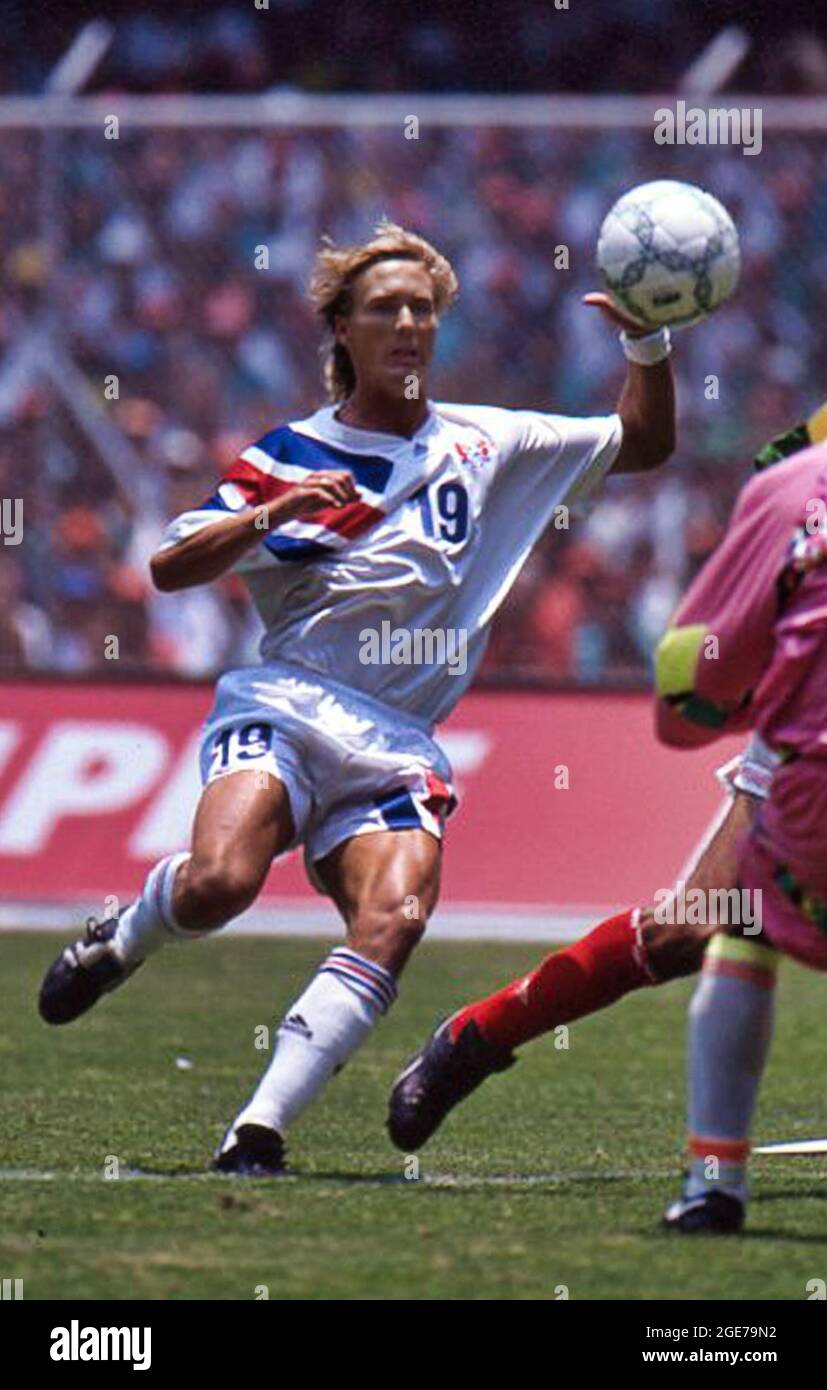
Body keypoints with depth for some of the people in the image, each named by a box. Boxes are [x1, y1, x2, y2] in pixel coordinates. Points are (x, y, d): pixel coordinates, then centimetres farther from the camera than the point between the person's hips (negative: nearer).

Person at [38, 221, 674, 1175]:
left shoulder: (485, 444, 15)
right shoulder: (289, 455, 8)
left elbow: (644, 445, 21)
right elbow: (170, 568, 2)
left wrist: (647, 345, 3)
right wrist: (275, 514, -14)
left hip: (398, 743, 2)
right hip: (283, 710, -2)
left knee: (395, 919, -26)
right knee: (217, 884, -29)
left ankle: (259, 1131, -26)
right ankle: (118, 943, 7)